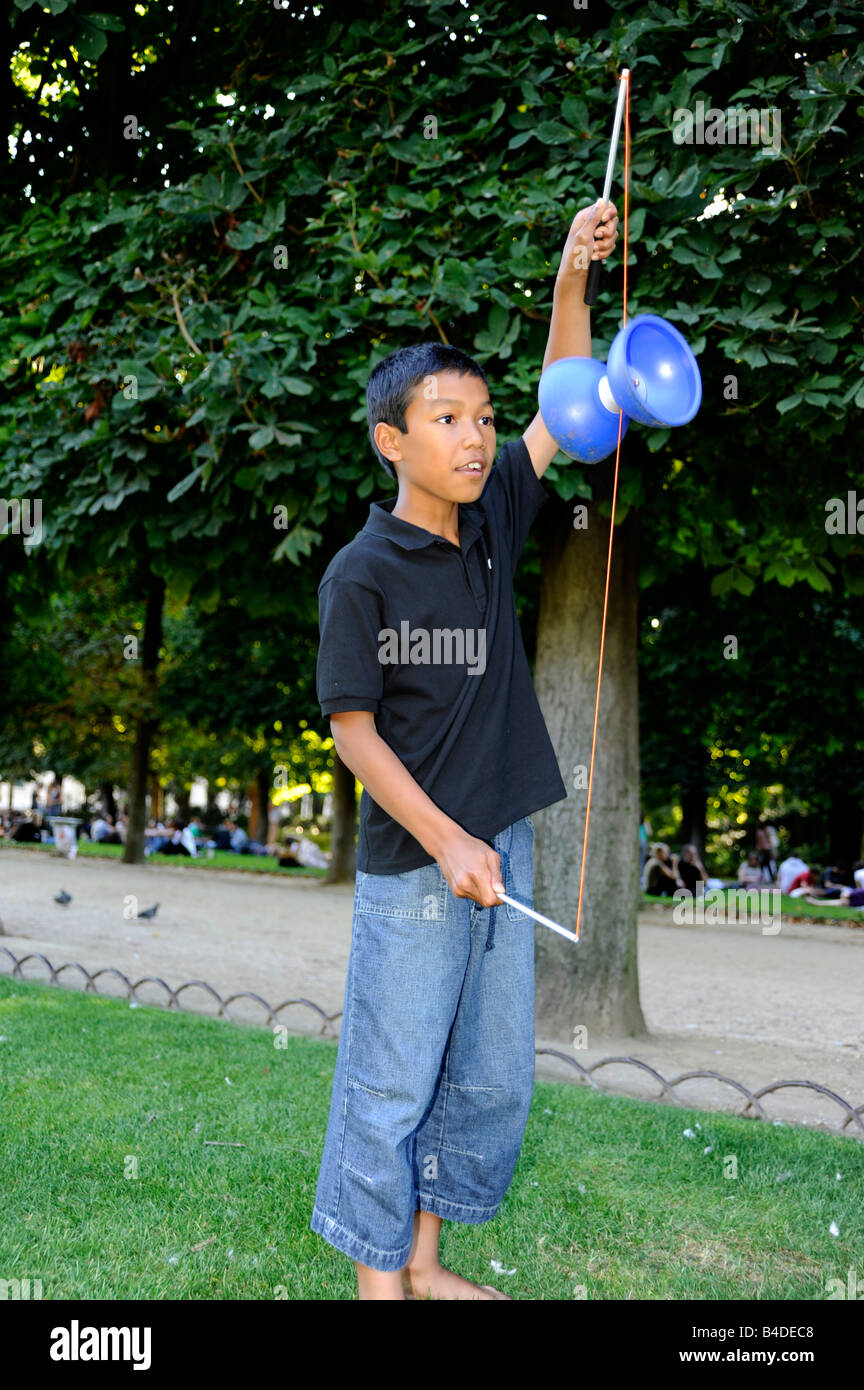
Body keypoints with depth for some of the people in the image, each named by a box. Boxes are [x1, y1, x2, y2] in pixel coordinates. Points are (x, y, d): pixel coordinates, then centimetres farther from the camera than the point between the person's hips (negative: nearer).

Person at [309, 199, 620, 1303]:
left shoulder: (489, 528, 6)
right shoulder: (362, 573, -11)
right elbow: (354, 731, -11)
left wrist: (572, 274, -2)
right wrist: (445, 842, -18)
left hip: (501, 849, 7)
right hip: (412, 867, -7)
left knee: (492, 1081, 14)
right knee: (392, 1082, 2)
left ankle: (424, 1261, 30)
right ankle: (377, 1281, 18)